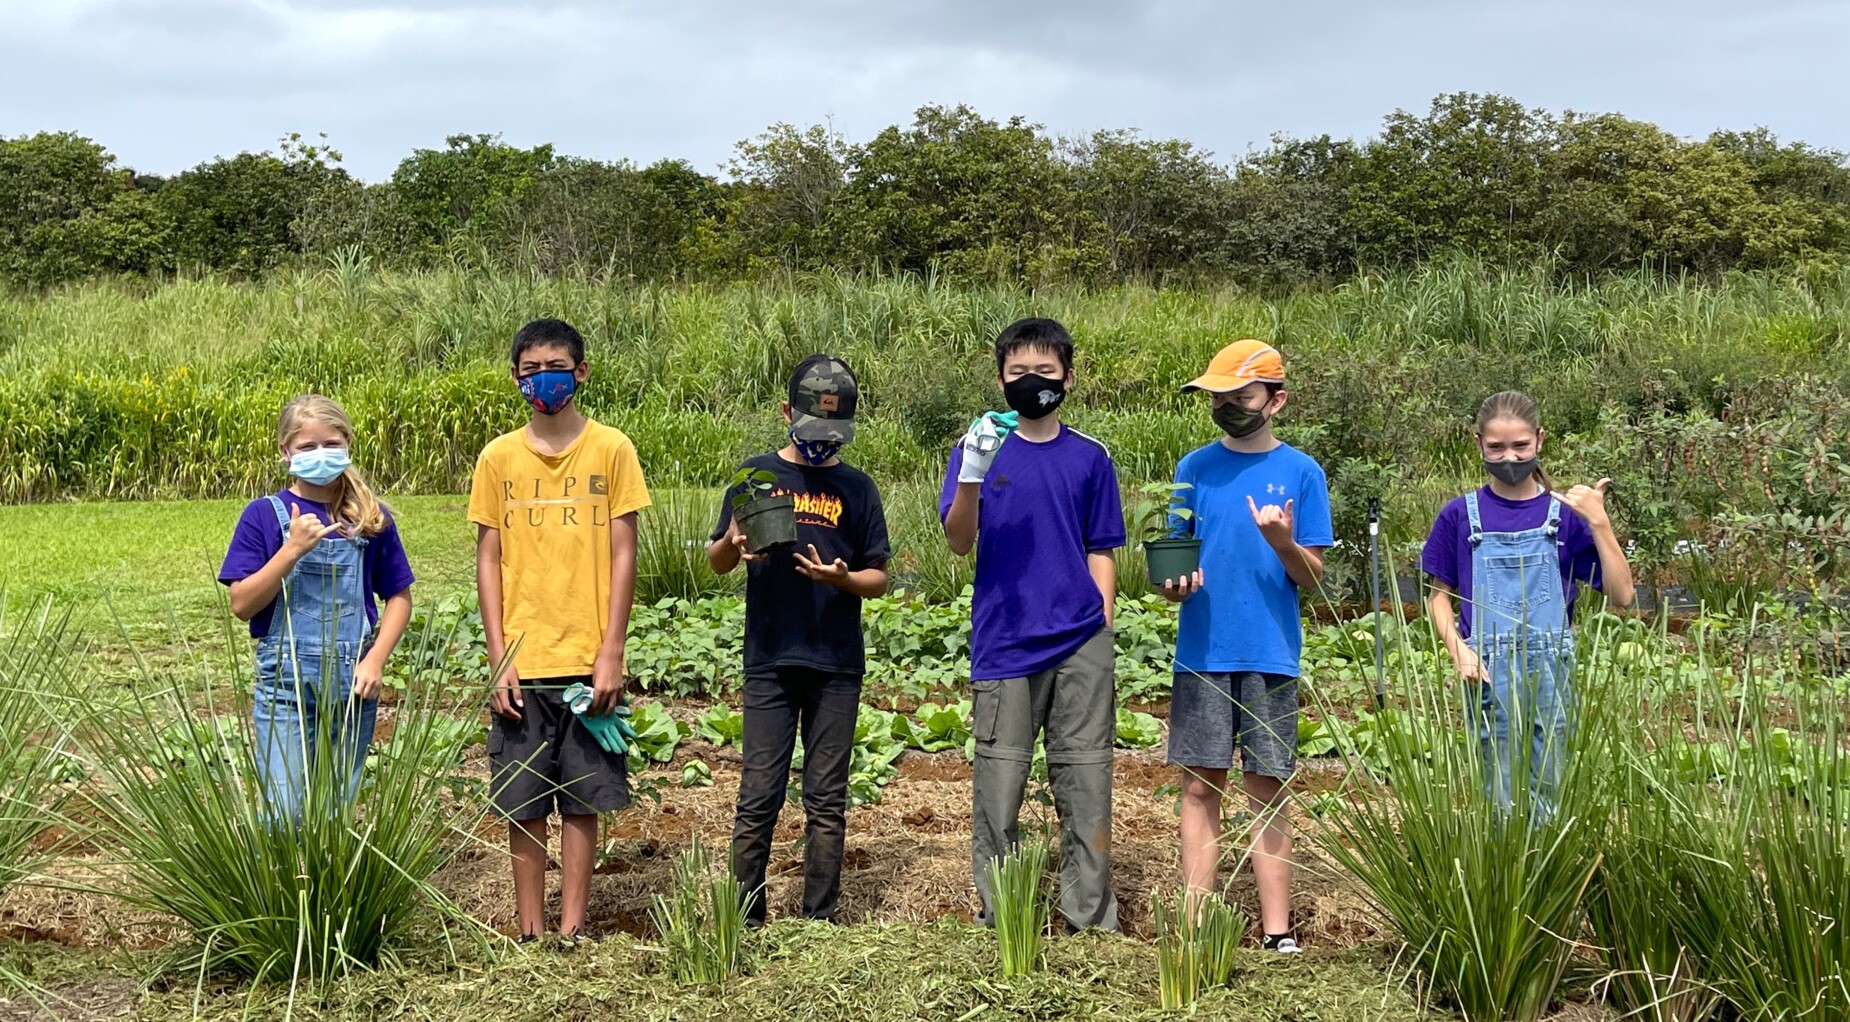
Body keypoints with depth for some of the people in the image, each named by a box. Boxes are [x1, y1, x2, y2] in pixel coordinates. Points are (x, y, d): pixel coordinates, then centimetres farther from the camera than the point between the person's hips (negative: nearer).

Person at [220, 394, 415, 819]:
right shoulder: (265, 515, -1)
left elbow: (399, 596, 9)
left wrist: (376, 659, -5)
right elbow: (242, 604, -6)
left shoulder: (371, 518, 5)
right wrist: (292, 549, -17)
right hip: (285, 683, -2)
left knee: (337, 811, 8)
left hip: (352, 684, 2)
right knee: (286, 812, -8)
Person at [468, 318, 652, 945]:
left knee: (581, 800, 4)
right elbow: (488, 560, 4)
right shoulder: (498, 458, 4)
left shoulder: (611, 450, 0)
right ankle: (530, 932, 14)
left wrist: (611, 652, -7)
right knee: (522, 804, 5)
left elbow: (622, 555, 0)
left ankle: (572, 931, 13)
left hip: (587, 662, -1)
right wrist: (498, 659, -3)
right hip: (521, 664, 1)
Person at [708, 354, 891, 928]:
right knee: (759, 797, -2)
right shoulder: (758, 475, 6)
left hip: (837, 666, 1)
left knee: (827, 802, 5)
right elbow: (715, 562, 8)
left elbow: (879, 579, 7)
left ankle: (820, 922, 13)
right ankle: (745, 920, 8)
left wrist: (841, 578, -15)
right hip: (769, 662, -1)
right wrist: (732, 544, -16)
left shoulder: (856, 488, 7)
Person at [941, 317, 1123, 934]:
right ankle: (996, 924, 12)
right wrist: (971, 476, -25)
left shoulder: (1089, 458, 10)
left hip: (1080, 647, 1)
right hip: (1004, 645, -1)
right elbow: (958, 542, -8)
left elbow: (1099, 553, 14)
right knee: (997, 788, 2)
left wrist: (1103, 632, 5)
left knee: (1087, 786, 2)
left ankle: (1091, 926, 9)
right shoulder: (981, 448, 4)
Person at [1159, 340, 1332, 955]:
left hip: (1271, 655, -2)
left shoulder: (1301, 472, 2)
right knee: (1201, 786, 2)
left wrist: (1283, 543, -19)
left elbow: (1312, 577, 1)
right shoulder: (1194, 468, 8)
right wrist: (1173, 583, -10)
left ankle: (1276, 930, 6)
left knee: (1268, 790, 2)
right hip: (1202, 652, 2)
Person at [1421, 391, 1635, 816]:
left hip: (1552, 669, 0)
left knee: (1550, 800, 6)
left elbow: (1621, 594, -3)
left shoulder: (1565, 513, 2)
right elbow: (1440, 596, 8)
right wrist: (1459, 651, -8)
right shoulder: (1461, 516, 3)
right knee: (1501, 801, 6)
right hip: (1490, 673, 0)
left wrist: (1598, 522, -13)